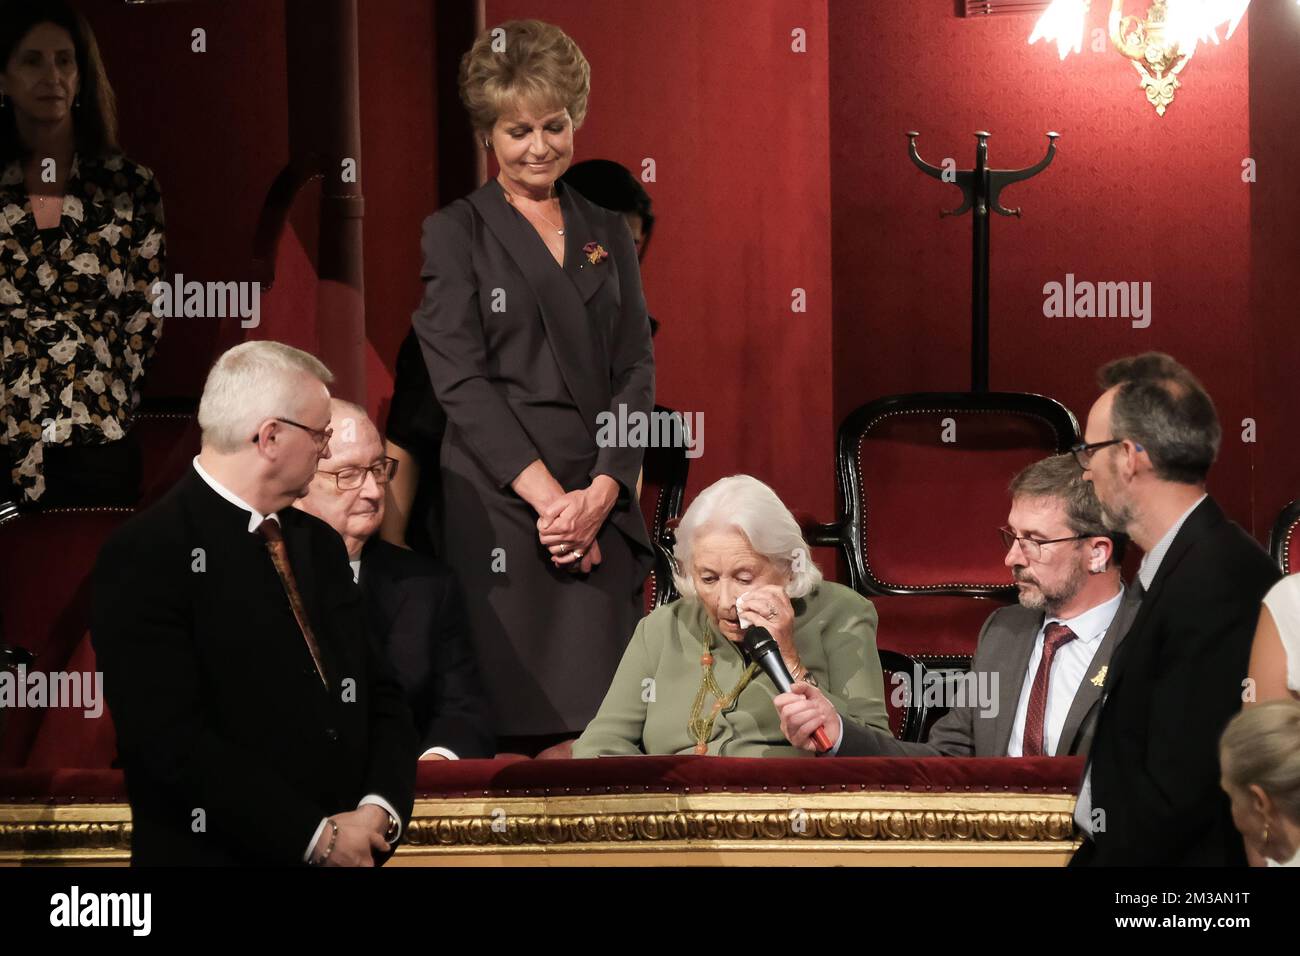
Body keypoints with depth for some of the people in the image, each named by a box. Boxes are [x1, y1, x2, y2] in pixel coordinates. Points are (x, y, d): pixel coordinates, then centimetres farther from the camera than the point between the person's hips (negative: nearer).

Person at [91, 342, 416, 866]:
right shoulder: (146, 554, -13)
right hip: (218, 853, -7)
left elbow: (379, 697, 9)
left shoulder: (320, 543, 10)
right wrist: (316, 836, -21)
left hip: (346, 849, 7)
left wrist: (382, 807, -10)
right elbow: (172, 738, -21)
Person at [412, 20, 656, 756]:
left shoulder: (608, 234, 17)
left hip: (601, 508, 4)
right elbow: (461, 380, -4)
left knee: (598, 723, -3)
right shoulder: (456, 233, 5)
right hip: (498, 503, -3)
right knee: (516, 723, -7)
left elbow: (636, 372, 10)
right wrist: (546, 495, -13)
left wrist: (601, 492, -6)